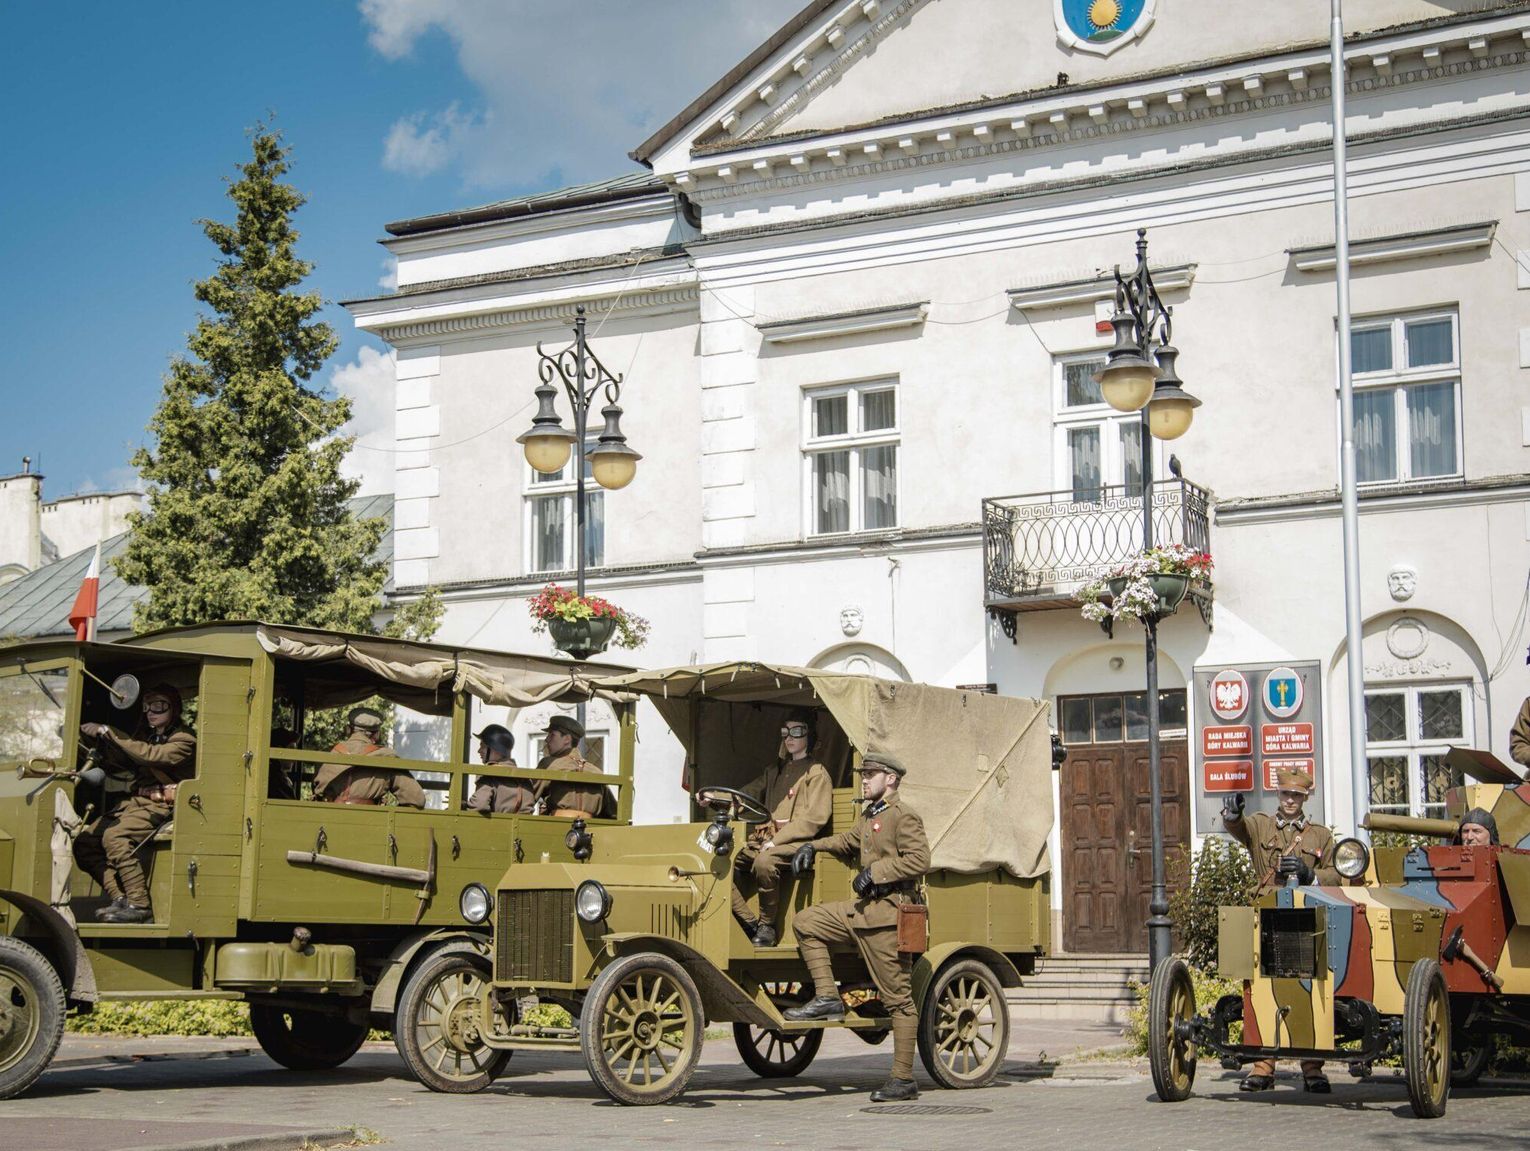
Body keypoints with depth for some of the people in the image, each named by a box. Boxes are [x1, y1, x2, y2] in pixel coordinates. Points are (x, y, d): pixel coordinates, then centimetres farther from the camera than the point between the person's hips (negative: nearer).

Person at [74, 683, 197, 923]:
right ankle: (120, 899, -13)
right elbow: (118, 762, 12)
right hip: (136, 802, 8)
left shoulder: (183, 741, -5)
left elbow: (149, 755, -21)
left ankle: (139, 906, -29)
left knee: (113, 836, -30)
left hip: (163, 807, -8)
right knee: (84, 842, -9)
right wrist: (98, 739, -6)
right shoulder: (146, 734, 21)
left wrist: (107, 732, -21)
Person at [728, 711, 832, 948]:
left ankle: (767, 926, -18)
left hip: (796, 842, -7)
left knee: (764, 863, -37)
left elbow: (815, 818, -9)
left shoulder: (817, 773, 1)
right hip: (765, 837, 7)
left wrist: (776, 840, -16)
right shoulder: (775, 770, 25)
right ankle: (750, 925, -14)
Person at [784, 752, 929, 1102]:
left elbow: (919, 859, -19)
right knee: (806, 922, 7)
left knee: (898, 998, -5)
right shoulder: (868, 817, 19)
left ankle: (903, 1080, -2)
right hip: (863, 909, 9)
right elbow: (848, 841, 35)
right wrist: (812, 846, 21)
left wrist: (875, 872, -19)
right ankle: (827, 997, 5)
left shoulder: (904, 816, -9)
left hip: (887, 914, -9)